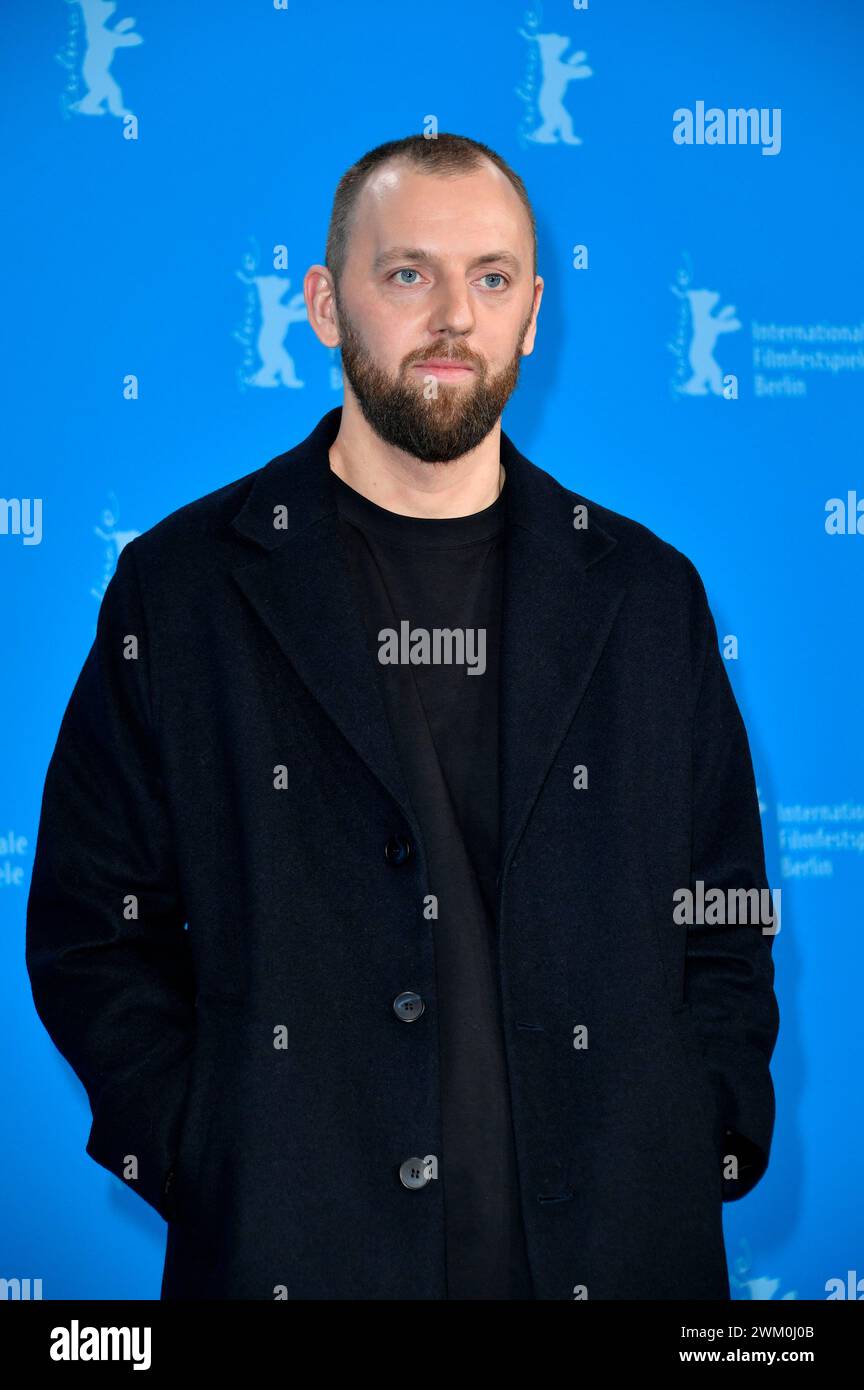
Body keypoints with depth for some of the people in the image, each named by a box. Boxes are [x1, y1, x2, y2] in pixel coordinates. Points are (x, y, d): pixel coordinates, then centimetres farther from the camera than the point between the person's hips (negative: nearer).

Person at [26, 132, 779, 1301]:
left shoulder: (649, 592, 6)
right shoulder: (181, 583, 1)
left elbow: (726, 931, 8)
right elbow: (93, 928, 1)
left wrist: (694, 1171, -3)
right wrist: (206, 1169, -8)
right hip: (287, 1249, -1)